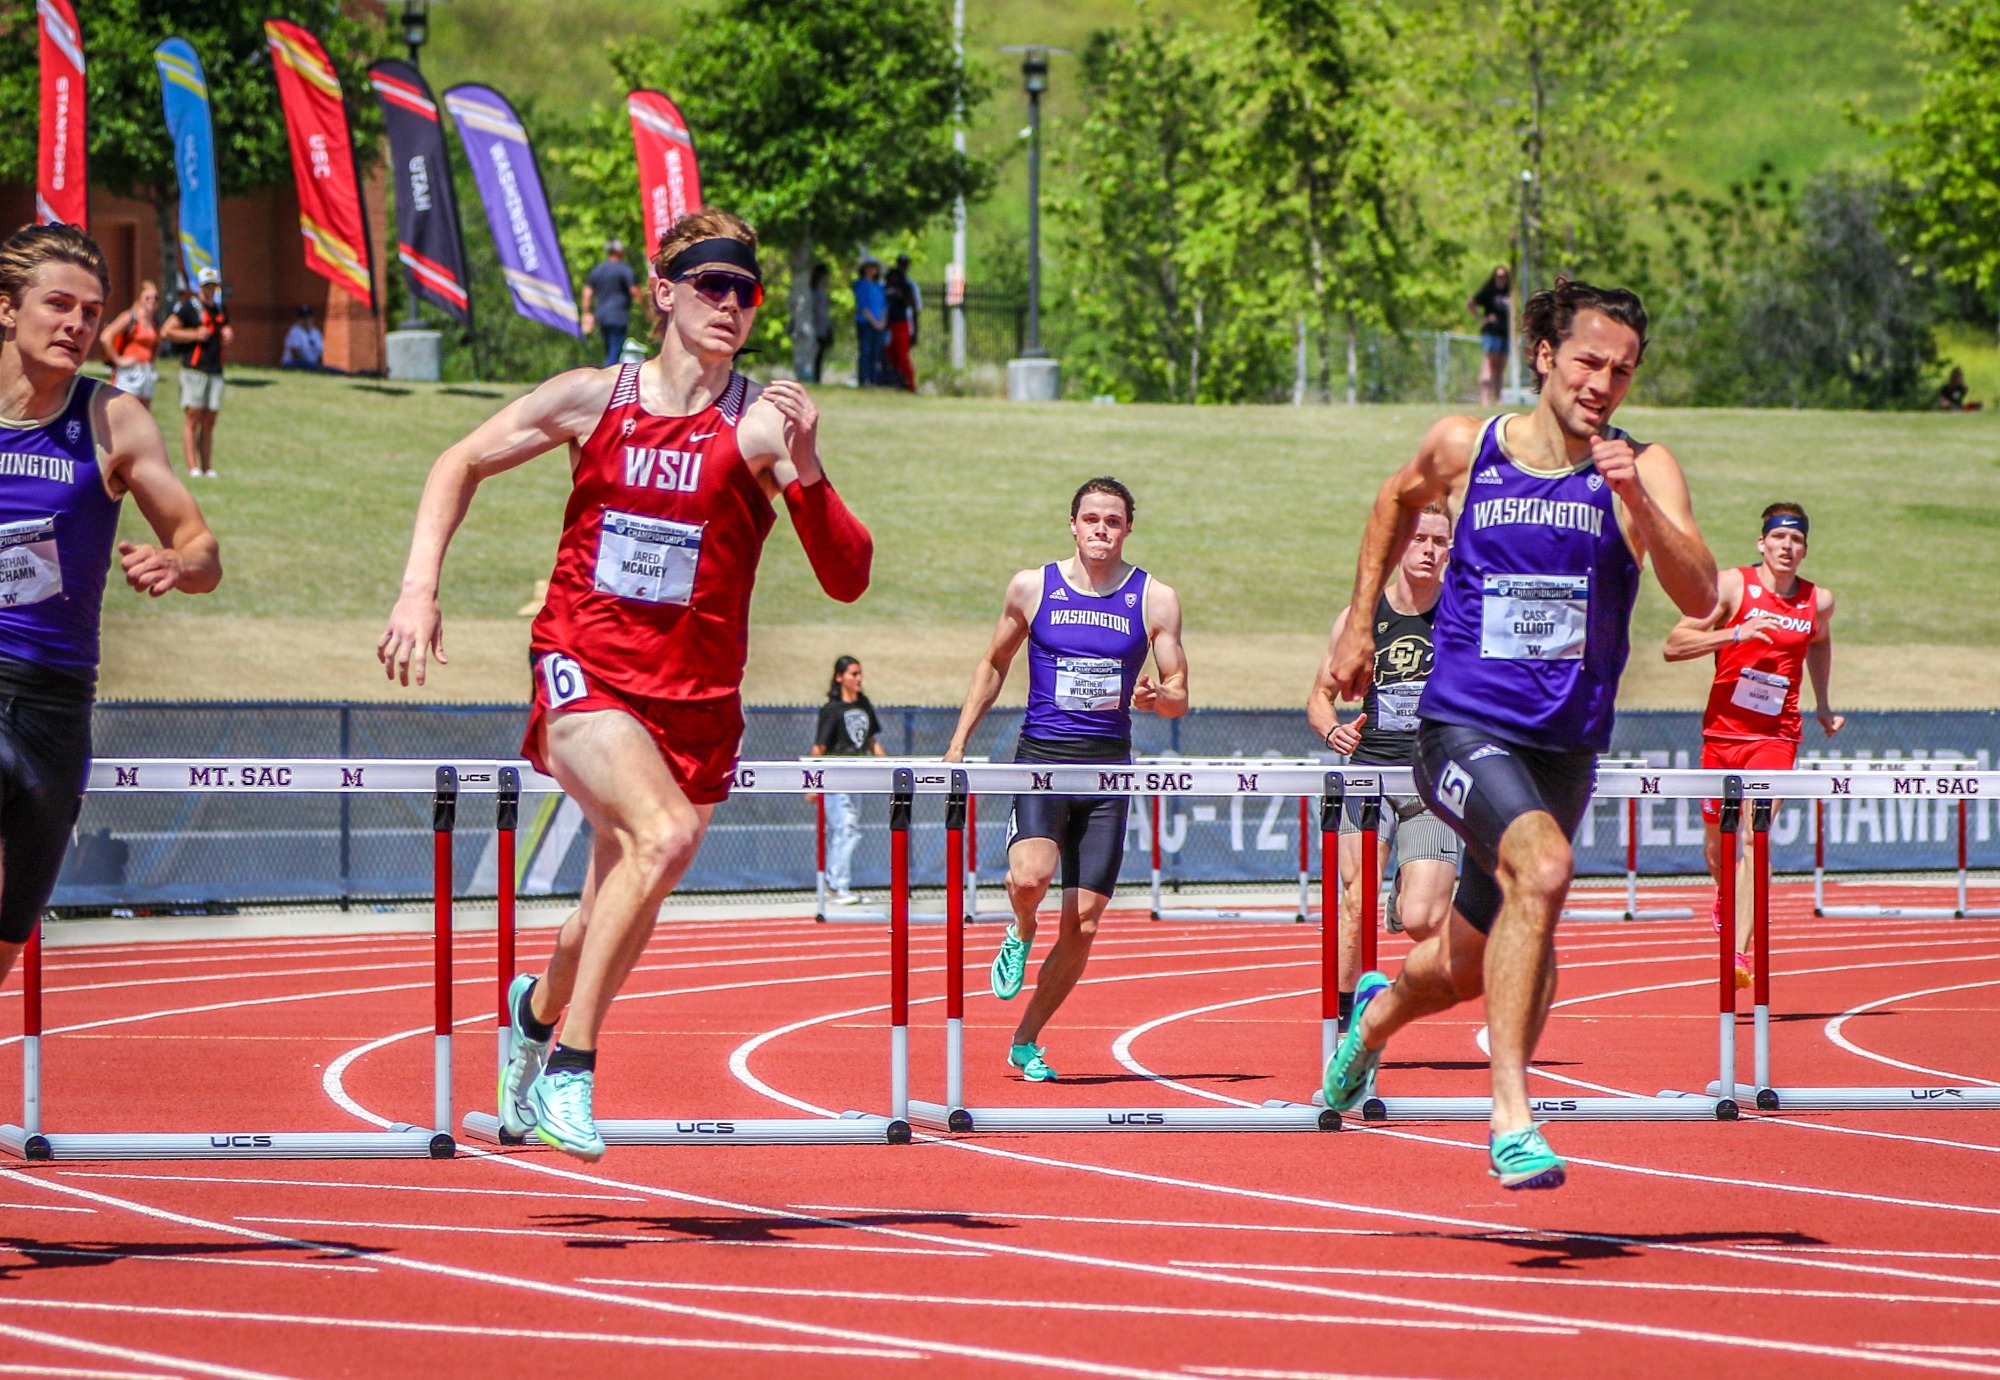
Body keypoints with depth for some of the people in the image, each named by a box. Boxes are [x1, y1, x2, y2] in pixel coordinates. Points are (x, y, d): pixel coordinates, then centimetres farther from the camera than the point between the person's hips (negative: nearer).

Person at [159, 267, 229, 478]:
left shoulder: (221, 310, 19)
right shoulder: (189, 307, -2)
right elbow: (166, 332, -7)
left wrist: (228, 336, 8)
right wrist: (195, 335, -13)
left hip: (215, 372, 6)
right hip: (193, 370, -6)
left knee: (209, 423, 5)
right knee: (192, 419, -9)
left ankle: (207, 469, 6)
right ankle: (193, 468, -11)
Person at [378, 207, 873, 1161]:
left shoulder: (762, 426, -5)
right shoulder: (593, 400, 0)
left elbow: (847, 580, -12)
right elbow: (461, 464, 14)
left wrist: (804, 469, -26)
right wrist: (419, 588, 3)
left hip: (695, 697, 2)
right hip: (583, 670, -2)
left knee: (615, 918, 12)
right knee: (666, 834, -29)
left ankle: (538, 1007, 48)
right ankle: (569, 1066, -20)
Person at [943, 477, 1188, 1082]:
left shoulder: (1155, 600, 4)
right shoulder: (1033, 587, 4)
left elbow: (1179, 697, 7)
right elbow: (994, 665, 17)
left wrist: (1155, 697, -16)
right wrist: (959, 742, 11)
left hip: (1109, 766, 1)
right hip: (1041, 757, -1)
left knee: (1083, 925, 0)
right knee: (1029, 877, -29)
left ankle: (1026, 1042, 17)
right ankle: (1021, 936, 7)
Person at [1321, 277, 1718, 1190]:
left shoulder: (1643, 470, -5)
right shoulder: (1463, 448, -2)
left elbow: (1700, 598, -19)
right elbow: (1397, 503, 21)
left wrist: (1638, 508, -33)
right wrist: (1359, 624, 21)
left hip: (1566, 745, 3)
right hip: (1463, 727, -3)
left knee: (1468, 964, 17)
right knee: (1542, 870, -32)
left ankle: (1380, 1010, 53)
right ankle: (1510, 1117, -29)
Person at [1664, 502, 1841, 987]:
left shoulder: (1818, 601, 3)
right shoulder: (1732, 585, -5)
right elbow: (1673, 645, -11)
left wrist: (1823, 706, 26)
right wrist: (1737, 633, -22)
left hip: (1776, 735, 0)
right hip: (1722, 730, 0)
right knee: (1717, 844, 12)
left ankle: (1740, 953, -26)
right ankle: (1727, 898, 49)